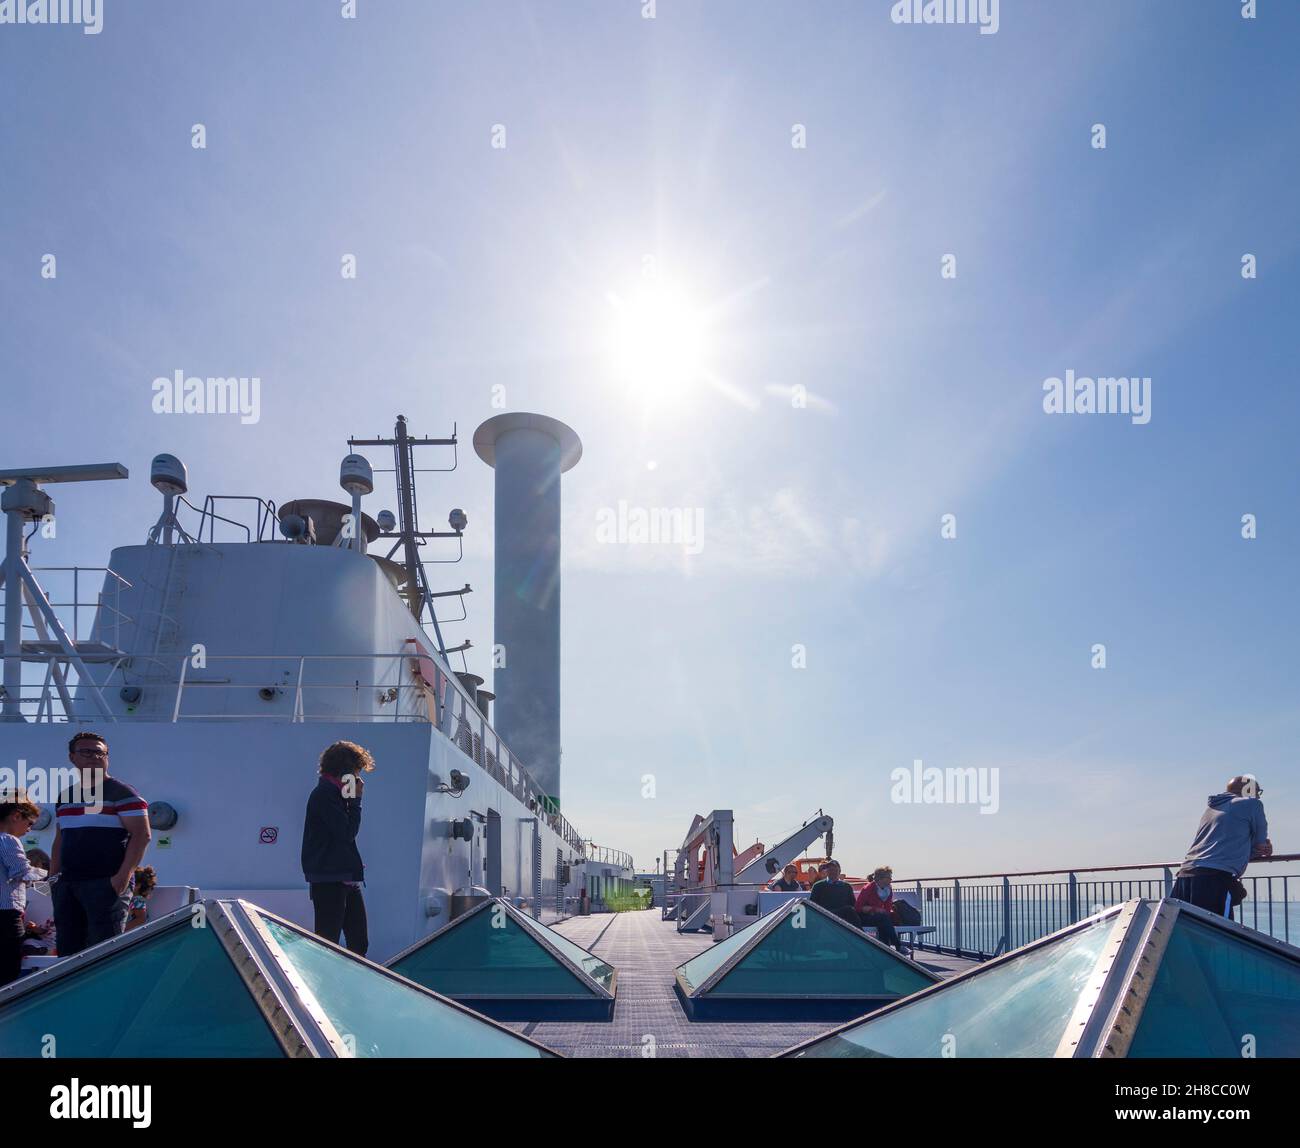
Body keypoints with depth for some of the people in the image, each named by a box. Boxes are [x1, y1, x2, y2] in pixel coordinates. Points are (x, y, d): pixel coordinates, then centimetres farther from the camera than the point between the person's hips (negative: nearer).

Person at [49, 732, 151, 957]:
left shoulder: (121, 792, -3)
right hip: (67, 885, 7)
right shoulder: (65, 797, 18)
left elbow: (141, 835, -10)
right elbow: (59, 841, 24)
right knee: (68, 950, 9)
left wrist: (124, 875, -18)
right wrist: (53, 877, 14)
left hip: (106, 884, -7)